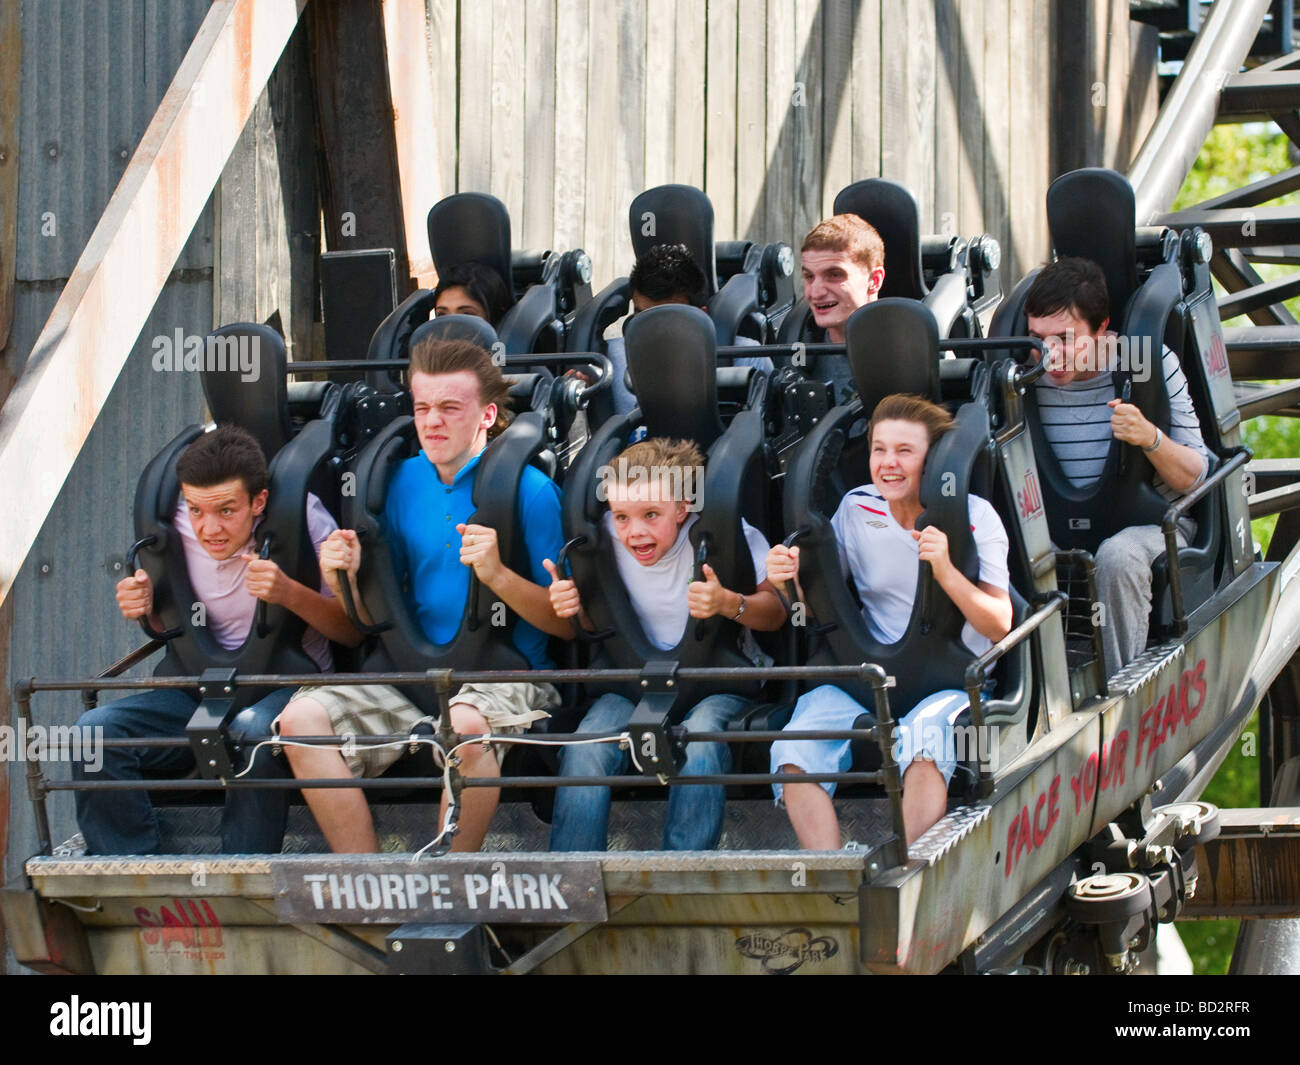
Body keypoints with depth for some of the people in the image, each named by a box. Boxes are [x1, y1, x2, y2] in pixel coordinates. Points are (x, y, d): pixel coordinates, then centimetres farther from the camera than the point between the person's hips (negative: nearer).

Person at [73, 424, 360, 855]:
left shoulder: (301, 517, -11)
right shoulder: (176, 527, 0)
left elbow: (353, 632, -10)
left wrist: (290, 593, -28)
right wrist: (146, 608, -5)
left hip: (291, 684, -4)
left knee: (251, 731, -39)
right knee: (98, 730, -20)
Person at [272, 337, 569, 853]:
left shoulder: (529, 489, -3)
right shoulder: (405, 482, 12)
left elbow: (568, 624, -5)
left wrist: (499, 577, -21)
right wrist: (350, 583, -5)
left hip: (506, 675, -5)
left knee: (464, 724, -39)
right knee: (301, 719, -18)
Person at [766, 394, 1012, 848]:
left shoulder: (975, 517, -3)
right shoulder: (857, 509, 6)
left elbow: (999, 625, -10)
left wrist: (945, 571, -26)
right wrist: (791, 579, -11)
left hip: (951, 682, -3)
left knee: (923, 741, -38)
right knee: (795, 752, -26)